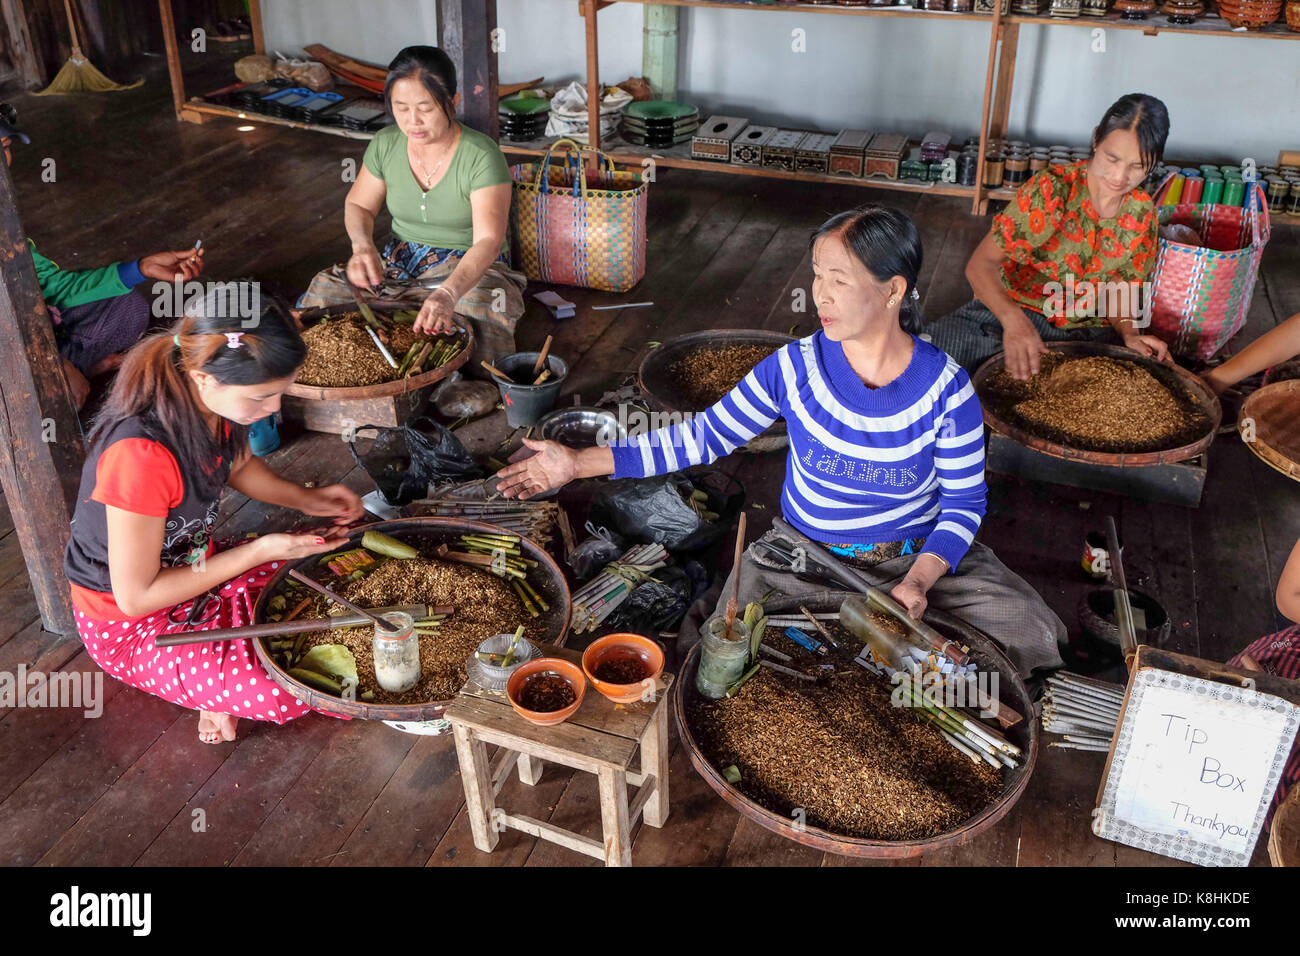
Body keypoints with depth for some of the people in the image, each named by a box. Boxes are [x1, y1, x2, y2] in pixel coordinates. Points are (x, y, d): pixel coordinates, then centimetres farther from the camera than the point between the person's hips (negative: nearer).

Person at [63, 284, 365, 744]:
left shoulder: (212, 397, -14)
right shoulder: (141, 454, -37)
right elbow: (135, 596, -26)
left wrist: (307, 499, -7)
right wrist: (260, 551, -25)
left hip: (198, 568, 7)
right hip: (132, 625, -7)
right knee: (290, 692, -25)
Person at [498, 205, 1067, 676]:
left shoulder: (945, 388, -15)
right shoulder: (795, 368, -13)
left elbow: (964, 500, -6)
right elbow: (702, 438, -8)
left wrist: (919, 581, -24)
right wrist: (578, 463, -12)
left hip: (921, 556, 1)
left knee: (1029, 631, -18)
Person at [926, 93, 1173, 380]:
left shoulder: (1142, 215, 1)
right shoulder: (1053, 188, -15)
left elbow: (1118, 287, 12)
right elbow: (981, 264, -23)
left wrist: (1129, 332, -11)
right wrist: (1014, 320, -42)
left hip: (1084, 330, 5)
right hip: (1011, 311, -4)